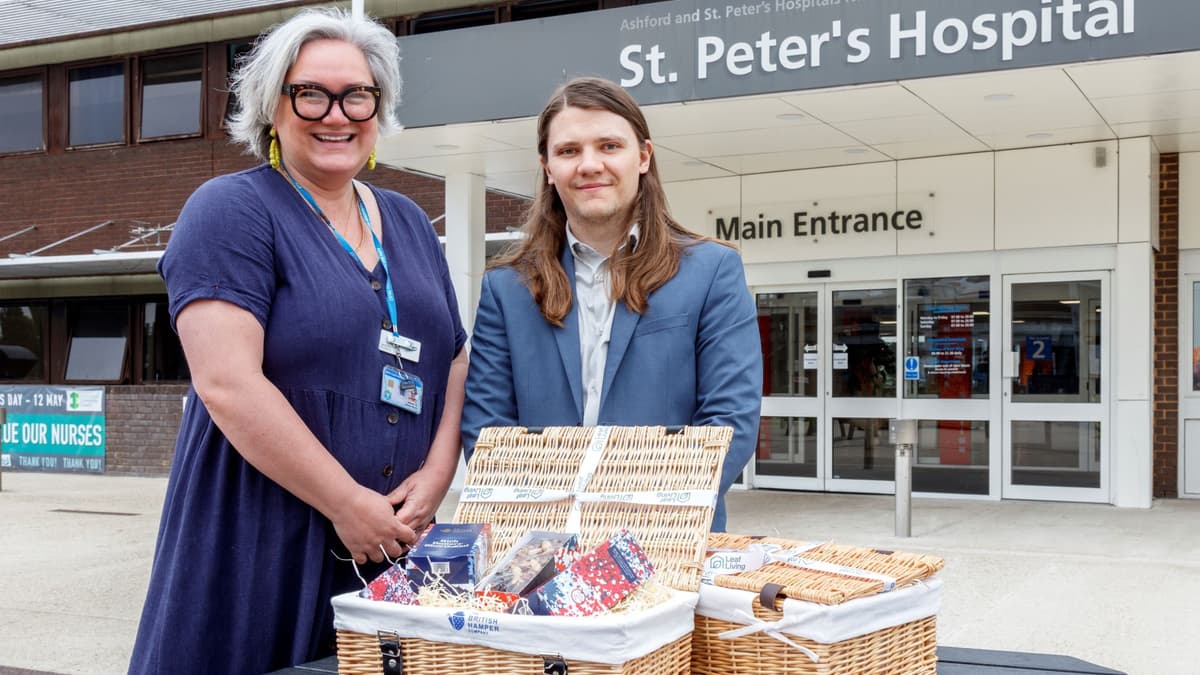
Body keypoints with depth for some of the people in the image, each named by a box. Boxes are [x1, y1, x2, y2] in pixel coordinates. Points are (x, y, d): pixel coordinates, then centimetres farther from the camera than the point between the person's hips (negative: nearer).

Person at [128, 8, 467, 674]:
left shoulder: (408, 223, 13)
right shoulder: (231, 211, -6)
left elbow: (456, 364, 12)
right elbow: (227, 383, -17)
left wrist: (433, 478, -5)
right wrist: (348, 503, -16)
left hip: (396, 546, 5)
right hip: (258, 546, -5)